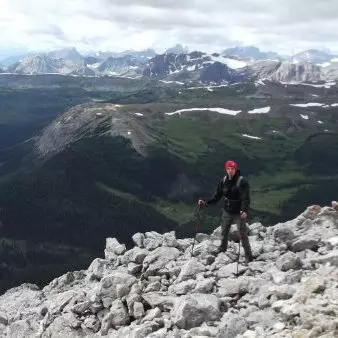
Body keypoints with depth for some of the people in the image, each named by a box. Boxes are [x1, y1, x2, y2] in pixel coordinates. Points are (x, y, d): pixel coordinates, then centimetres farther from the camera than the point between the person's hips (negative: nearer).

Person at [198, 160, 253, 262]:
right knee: (224, 234, 16)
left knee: (243, 235, -6)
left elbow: (246, 198, -23)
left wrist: (244, 210, -39)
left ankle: (249, 258, 1)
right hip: (227, 212, 5)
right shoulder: (223, 181, 0)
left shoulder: (242, 181, -16)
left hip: (239, 213, -5)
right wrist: (206, 202, -7)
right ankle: (222, 252, 35)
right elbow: (217, 196, 6)